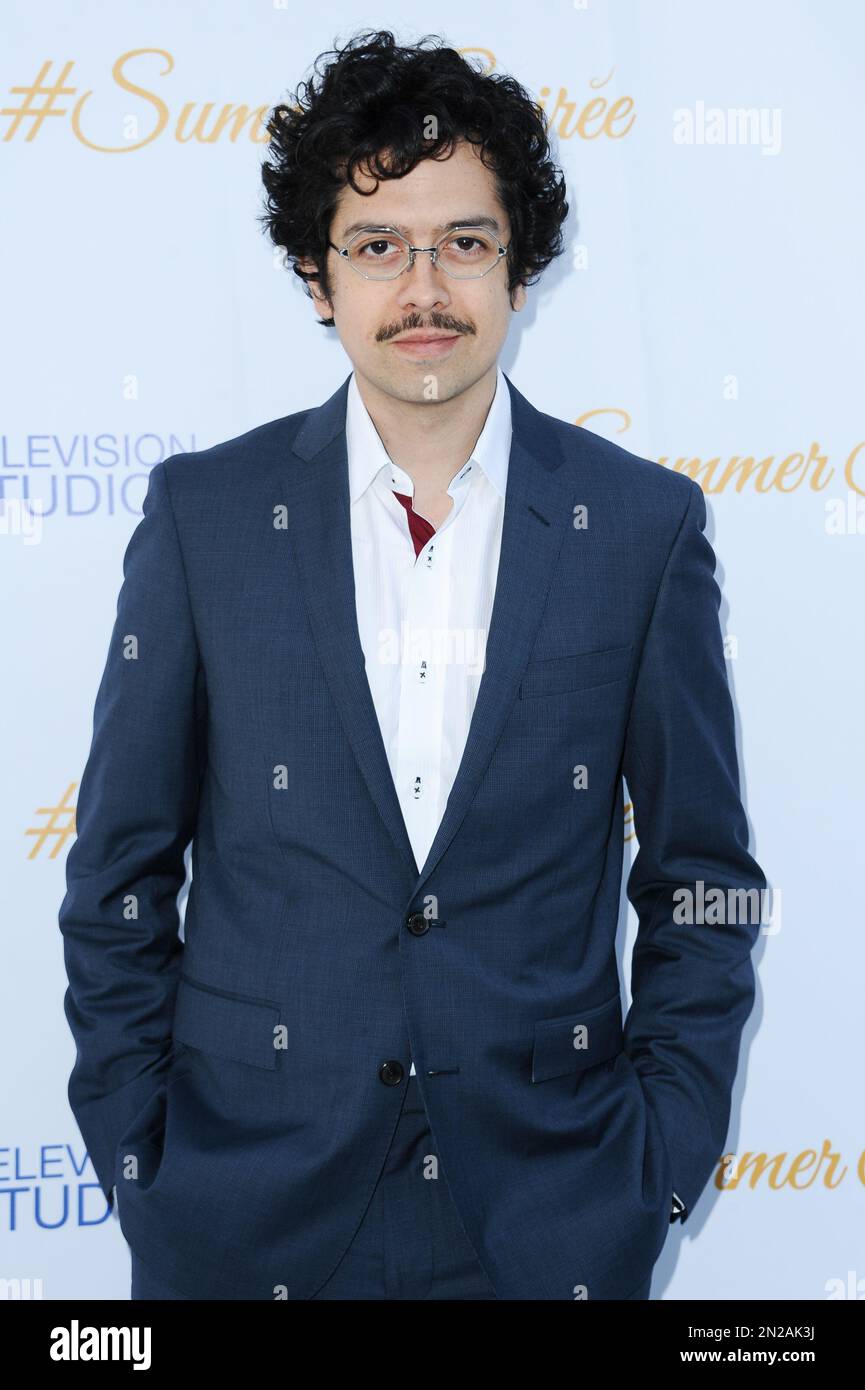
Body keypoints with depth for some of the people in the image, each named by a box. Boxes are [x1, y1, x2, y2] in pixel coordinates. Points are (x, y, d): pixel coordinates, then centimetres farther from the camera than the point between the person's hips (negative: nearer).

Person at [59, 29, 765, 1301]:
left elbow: (702, 879, 1)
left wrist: (660, 1167, -2)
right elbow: (120, 874, 1)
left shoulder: (645, 525, -4)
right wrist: (138, 1159, -2)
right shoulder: (204, 514, -5)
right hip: (250, 1210, 0)